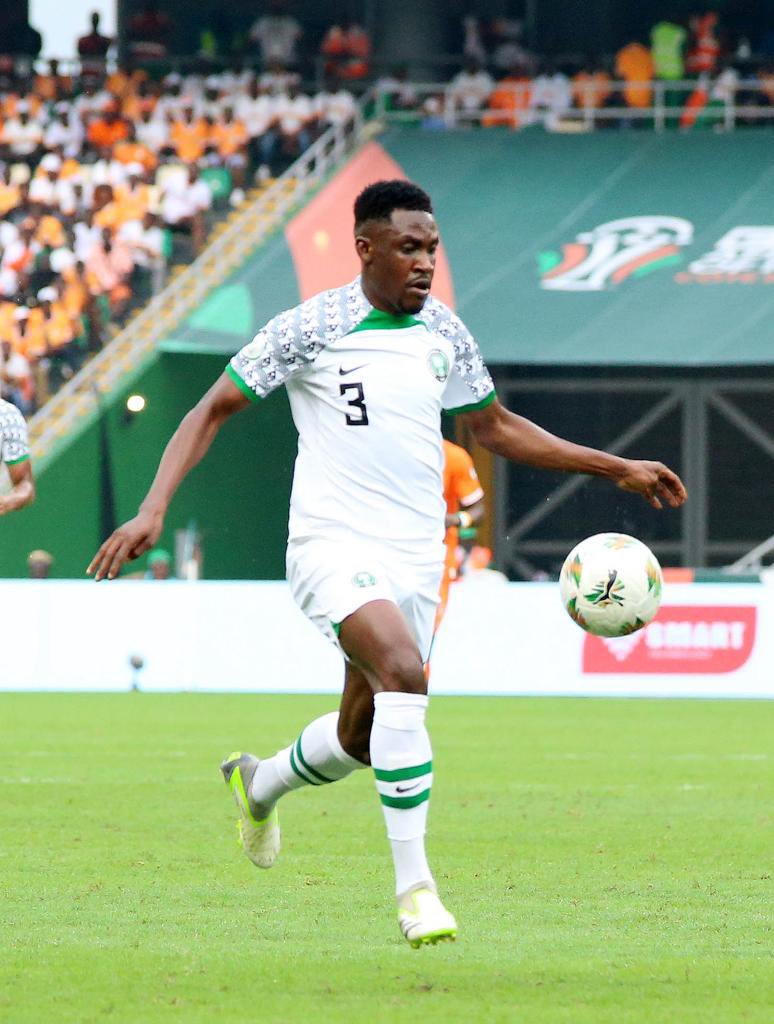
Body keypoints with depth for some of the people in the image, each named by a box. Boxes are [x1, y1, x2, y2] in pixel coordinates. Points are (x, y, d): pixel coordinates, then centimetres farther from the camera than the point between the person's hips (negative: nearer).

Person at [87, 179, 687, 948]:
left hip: (415, 558, 6)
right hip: (333, 545, -6)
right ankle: (414, 886, -26)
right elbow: (213, 411, -2)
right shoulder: (310, 329, -7)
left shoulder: (445, 334, 8)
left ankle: (258, 784, 47)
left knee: (362, 737, 12)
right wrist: (153, 509, -14)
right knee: (403, 672, -30)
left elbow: (495, 428, 23)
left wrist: (616, 468, 18)